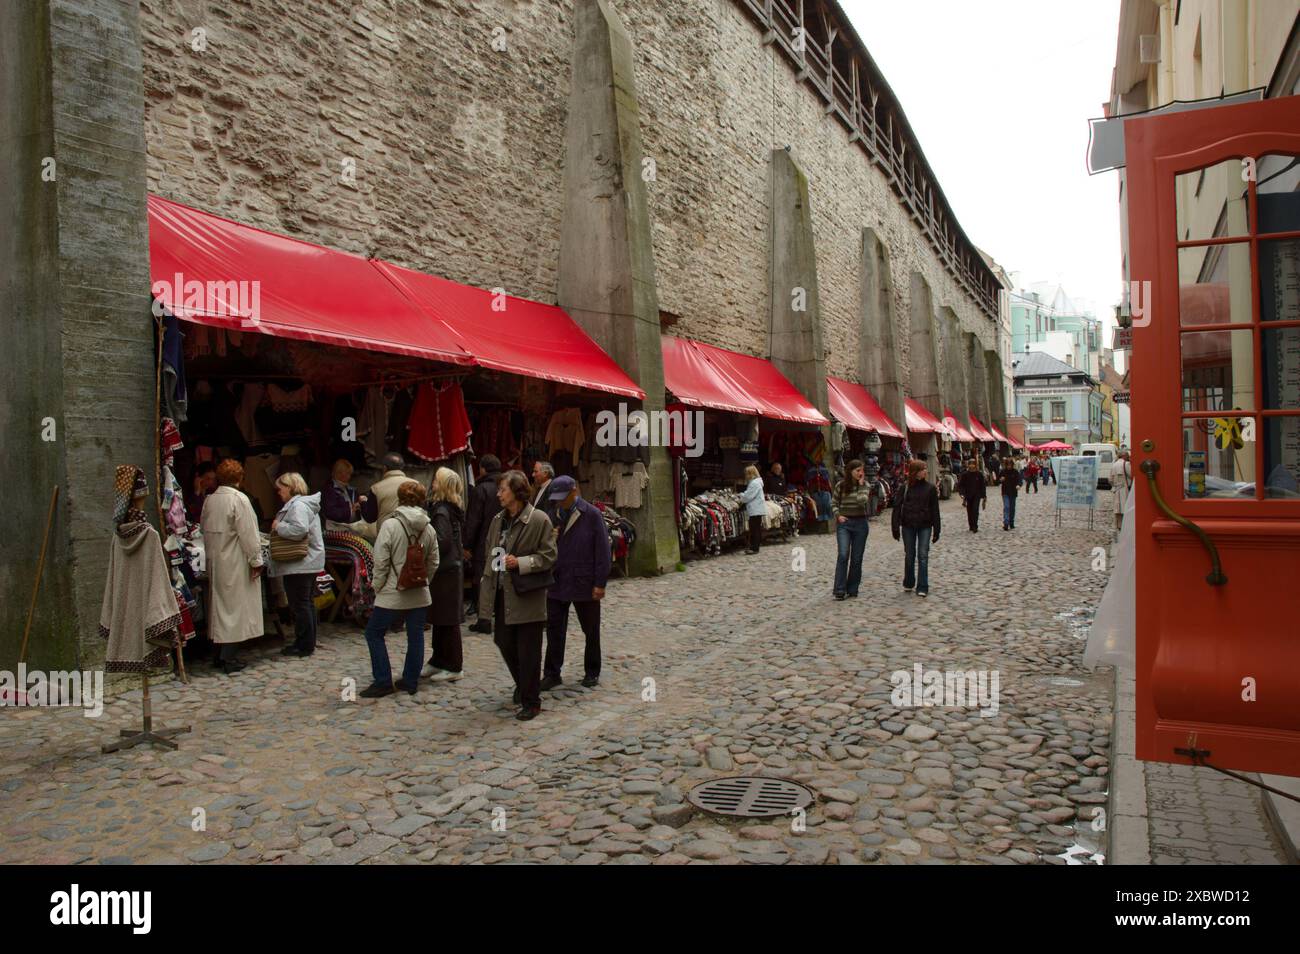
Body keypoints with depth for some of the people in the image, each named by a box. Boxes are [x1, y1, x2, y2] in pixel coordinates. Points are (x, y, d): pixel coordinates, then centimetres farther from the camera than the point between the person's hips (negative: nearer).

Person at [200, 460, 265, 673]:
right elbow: (248, 533, -16)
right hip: (235, 564, -7)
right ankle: (229, 658, -1)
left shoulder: (209, 500, 5)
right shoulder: (239, 499, -15)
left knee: (220, 606, 14)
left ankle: (221, 654, 22)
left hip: (215, 561, 7)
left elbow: (205, 529, 12)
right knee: (236, 607, -1)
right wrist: (256, 560, -10)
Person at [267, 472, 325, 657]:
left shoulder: (298, 505, -15)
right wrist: (279, 527, 15)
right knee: (307, 603, 15)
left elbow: (300, 529, -29)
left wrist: (278, 526, -15)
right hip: (309, 563, 11)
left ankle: (304, 645, 1)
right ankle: (308, 642, 22)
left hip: (299, 564, -11)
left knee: (300, 605, -5)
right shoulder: (306, 504, 19)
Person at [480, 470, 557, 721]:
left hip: (526, 595, -7)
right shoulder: (498, 519, 9)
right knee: (505, 643, 15)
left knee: (528, 651, 2)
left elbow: (549, 556, -11)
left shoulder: (539, 520, -12)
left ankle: (531, 701, 15)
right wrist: (487, 580, 13)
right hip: (502, 594, 7)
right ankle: (522, 685, 40)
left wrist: (520, 563, -22)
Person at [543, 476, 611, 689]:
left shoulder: (592, 515, -9)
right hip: (556, 583, 4)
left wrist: (600, 583, -12)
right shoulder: (555, 515, 5)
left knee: (591, 631, 10)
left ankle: (592, 672, 26)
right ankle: (551, 673, 14)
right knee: (554, 629, 4)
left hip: (584, 583, -3)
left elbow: (602, 550, -9)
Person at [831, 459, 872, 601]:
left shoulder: (865, 486, 1)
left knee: (856, 558, 5)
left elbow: (862, 501, -17)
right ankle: (839, 590, -12)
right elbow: (833, 503, 10)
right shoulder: (841, 485, 2)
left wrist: (861, 484, -10)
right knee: (843, 555, -14)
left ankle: (852, 589, 16)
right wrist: (838, 515, -5)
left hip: (860, 523, 1)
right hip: (844, 522, -1)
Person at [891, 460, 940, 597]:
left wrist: (936, 530, 2)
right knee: (909, 555, 10)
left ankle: (922, 588, -2)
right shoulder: (905, 487, -1)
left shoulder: (930, 488, 0)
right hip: (908, 526, 0)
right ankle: (908, 584, 26)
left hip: (925, 526, 0)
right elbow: (897, 507, 0)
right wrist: (896, 527, -5)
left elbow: (935, 510, 4)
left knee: (923, 556, -5)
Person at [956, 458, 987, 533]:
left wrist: (984, 496, 7)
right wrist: (962, 494, -12)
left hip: (977, 495, -1)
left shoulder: (979, 474, 2)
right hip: (968, 495, 1)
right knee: (969, 511, 7)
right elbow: (960, 485, 1)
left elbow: (982, 486, 8)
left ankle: (975, 527, -13)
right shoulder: (965, 474, 0)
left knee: (975, 510, -14)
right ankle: (971, 526, 20)